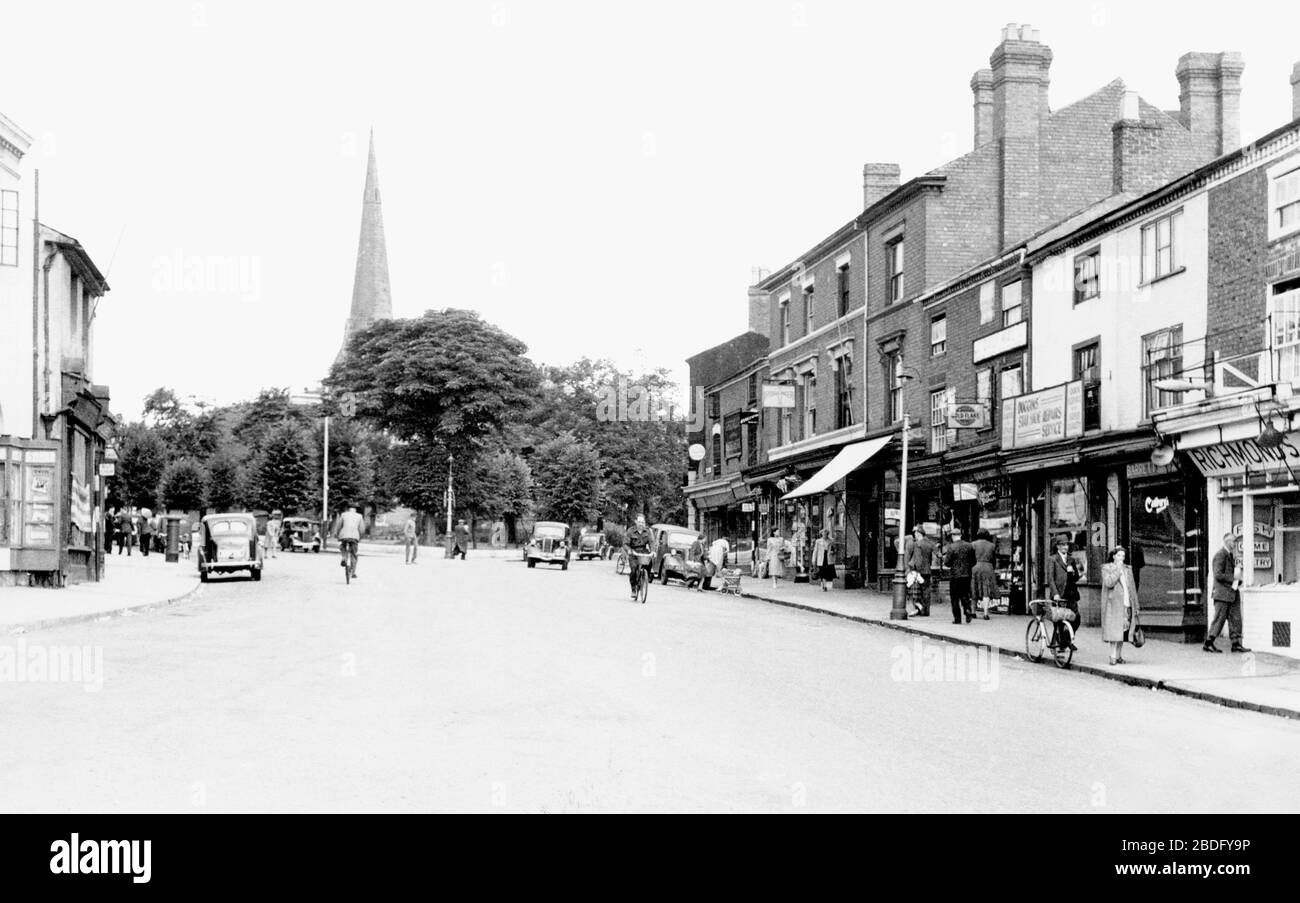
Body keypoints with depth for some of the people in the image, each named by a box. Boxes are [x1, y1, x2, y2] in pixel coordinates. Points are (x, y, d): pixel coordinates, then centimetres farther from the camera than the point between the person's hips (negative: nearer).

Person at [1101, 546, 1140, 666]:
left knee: (1123, 630, 4)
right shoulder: (1106, 568, 2)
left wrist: (1135, 606, 13)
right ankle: (1113, 656, -12)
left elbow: (1132, 588, 17)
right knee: (1114, 630, -11)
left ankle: (1119, 656, 9)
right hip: (1113, 603, -5)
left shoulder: (1128, 569, 15)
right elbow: (1108, 583, -15)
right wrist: (1118, 570, -10)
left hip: (1126, 604, 5)